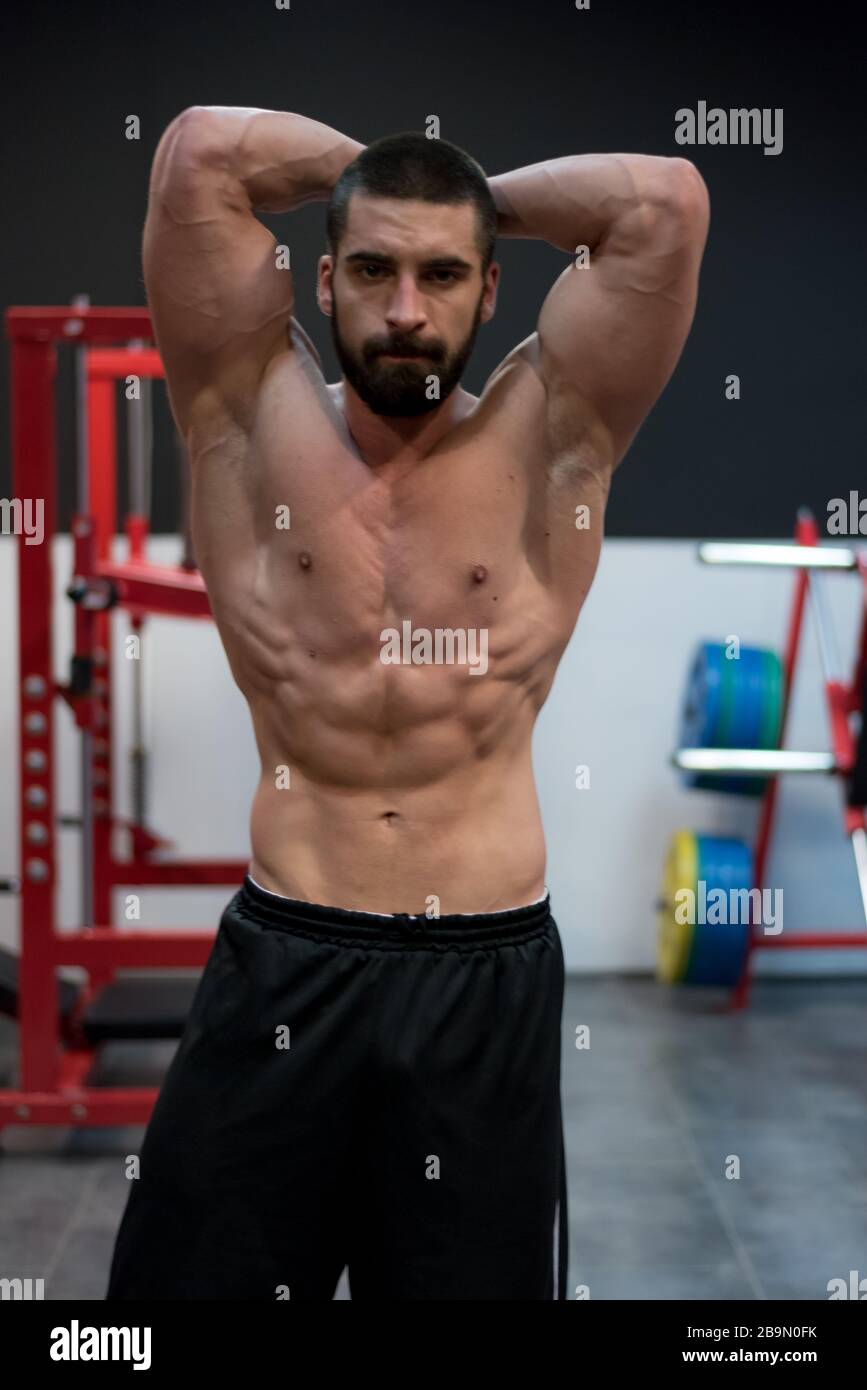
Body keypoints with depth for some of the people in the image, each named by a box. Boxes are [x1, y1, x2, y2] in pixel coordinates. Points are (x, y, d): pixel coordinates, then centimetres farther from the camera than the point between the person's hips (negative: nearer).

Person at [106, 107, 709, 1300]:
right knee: (194, 1273, 7)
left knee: (476, 1275, 10)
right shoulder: (255, 419, 3)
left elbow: (666, 202, -8)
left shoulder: (545, 438, 2)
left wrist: (489, 198, 7)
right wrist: (371, 169, 10)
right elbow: (200, 151, -4)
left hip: (489, 976, 0)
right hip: (282, 963, 1)